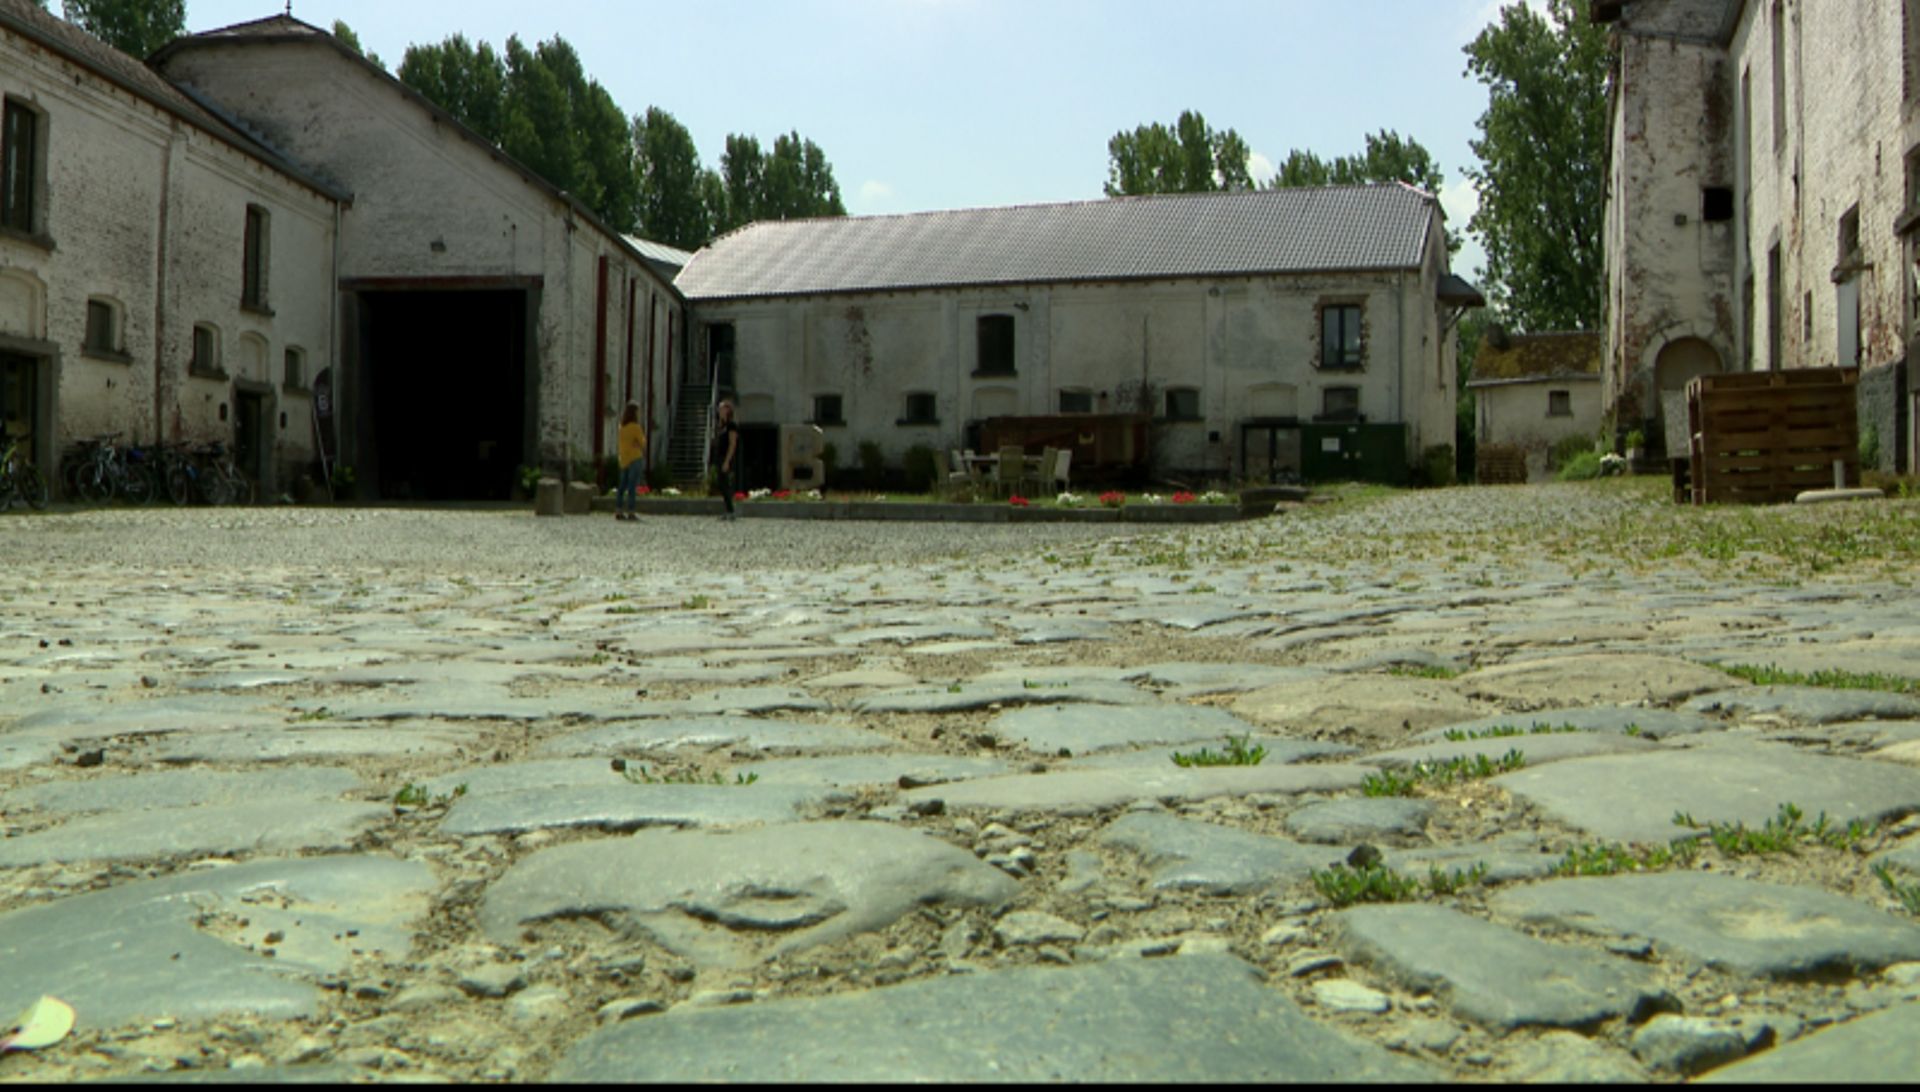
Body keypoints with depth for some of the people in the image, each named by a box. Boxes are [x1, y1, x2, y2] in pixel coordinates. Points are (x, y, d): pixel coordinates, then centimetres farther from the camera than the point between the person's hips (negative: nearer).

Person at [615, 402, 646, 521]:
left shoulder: (621, 426, 7)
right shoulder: (636, 427, -14)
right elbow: (643, 444, -8)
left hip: (624, 460, 7)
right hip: (635, 459, -7)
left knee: (623, 486, 9)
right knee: (633, 487, -6)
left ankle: (618, 511, 7)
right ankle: (631, 512, -8)